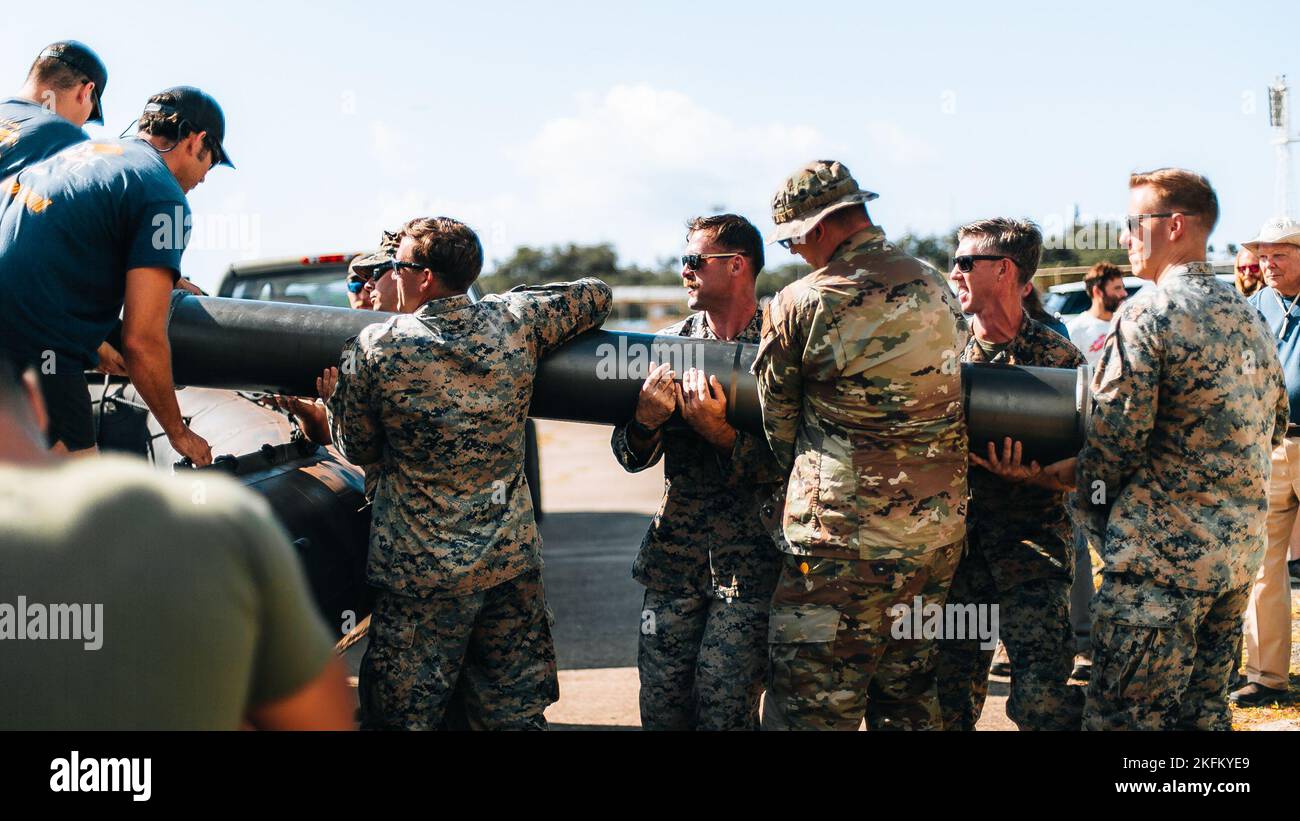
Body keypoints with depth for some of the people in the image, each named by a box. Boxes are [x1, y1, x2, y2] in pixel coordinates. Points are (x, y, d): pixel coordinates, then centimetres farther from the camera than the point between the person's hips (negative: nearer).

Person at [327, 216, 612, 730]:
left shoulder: (375, 348, -9)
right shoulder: (516, 321, -3)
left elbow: (358, 450, 3)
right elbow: (597, 296, 13)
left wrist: (332, 398, 23)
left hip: (419, 572, -3)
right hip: (512, 558, 4)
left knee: (405, 716, 8)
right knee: (516, 716, 13)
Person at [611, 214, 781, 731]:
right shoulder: (669, 343, 7)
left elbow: (786, 466, -12)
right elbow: (631, 457, 6)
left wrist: (721, 432, -26)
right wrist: (645, 421, -16)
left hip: (750, 562, -4)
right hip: (674, 560, 4)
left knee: (725, 710, -4)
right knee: (661, 704, 7)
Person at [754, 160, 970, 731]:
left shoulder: (799, 304, -10)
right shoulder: (937, 288, 8)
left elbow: (776, 423, 2)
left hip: (847, 539, -7)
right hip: (940, 531, 7)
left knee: (810, 709, 0)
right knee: (909, 698, 19)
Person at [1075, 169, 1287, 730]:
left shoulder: (1146, 312, -13)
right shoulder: (1248, 316, 13)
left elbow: (1112, 438, -13)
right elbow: (1273, 428, 22)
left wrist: (1097, 524, 2)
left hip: (1163, 555, -8)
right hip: (1241, 552, 9)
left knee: (1122, 718, -3)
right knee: (1204, 710, 16)